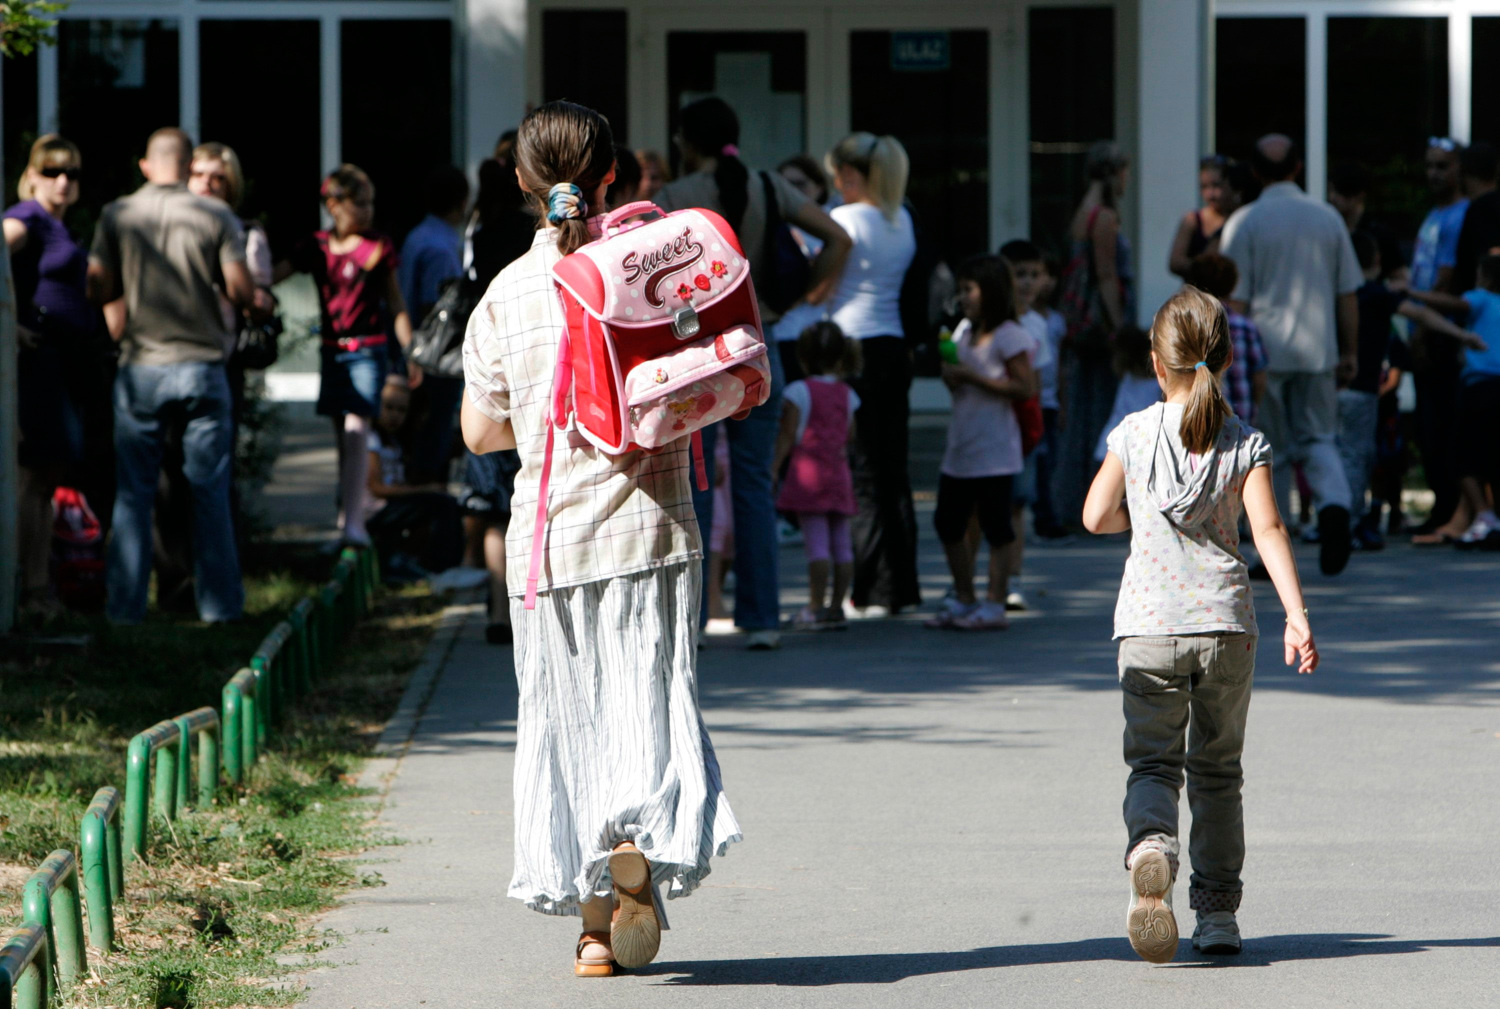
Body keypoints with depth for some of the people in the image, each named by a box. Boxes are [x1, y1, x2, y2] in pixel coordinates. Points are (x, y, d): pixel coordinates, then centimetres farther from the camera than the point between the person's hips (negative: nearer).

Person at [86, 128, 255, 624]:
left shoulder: (117, 216, 0)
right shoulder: (215, 216, -4)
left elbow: (97, 290, 0)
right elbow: (243, 292, -7)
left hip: (140, 370, 1)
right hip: (201, 365, -1)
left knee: (133, 492, 6)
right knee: (209, 490, 6)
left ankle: (126, 604, 6)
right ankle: (218, 600, 8)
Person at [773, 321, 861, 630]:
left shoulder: (799, 391, -5)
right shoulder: (847, 394, 11)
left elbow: (788, 436, -9)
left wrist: (773, 467, -7)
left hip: (808, 470, -5)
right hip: (839, 471, 5)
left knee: (816, 543, -8)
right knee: (841, 543, 5)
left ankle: (816, 607, -9)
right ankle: (836, 606, 8)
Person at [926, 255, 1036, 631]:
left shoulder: (1008, 336, -11)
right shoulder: (964, 331, 14)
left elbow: (1025, 388, -18)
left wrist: (973, 378, -19)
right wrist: (951, 377, -1)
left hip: (994, 450, -9)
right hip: (960, 446, 9)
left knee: (995, 526, -4)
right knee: (948, 522, 12)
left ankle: (994, 605, 0)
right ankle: (963, 599, 22)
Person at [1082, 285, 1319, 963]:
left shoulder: (1134, 434, 0)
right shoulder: (1246, 443, 1)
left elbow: (1095, 517, 3)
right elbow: (1268, 530, -8)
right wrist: (1297, 615, -11)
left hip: (1149, 625, -1)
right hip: (1226, 621, 1)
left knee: (1153, 760, 3)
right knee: (1217, 768, 13)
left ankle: (1150, 846, -31)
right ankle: (1217, 912, 12)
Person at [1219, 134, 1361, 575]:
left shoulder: (1244, 222, -6)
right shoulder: (1328, 218, 5)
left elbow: (1235, 299, -7)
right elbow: (1348, 294, 9)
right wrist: (1349, 353, 17)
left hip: (1264, 353, -2)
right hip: (1318, 352, 2)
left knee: (1271, 451, 6)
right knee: (1317, 439, 11)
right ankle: (1334, 503, -18)